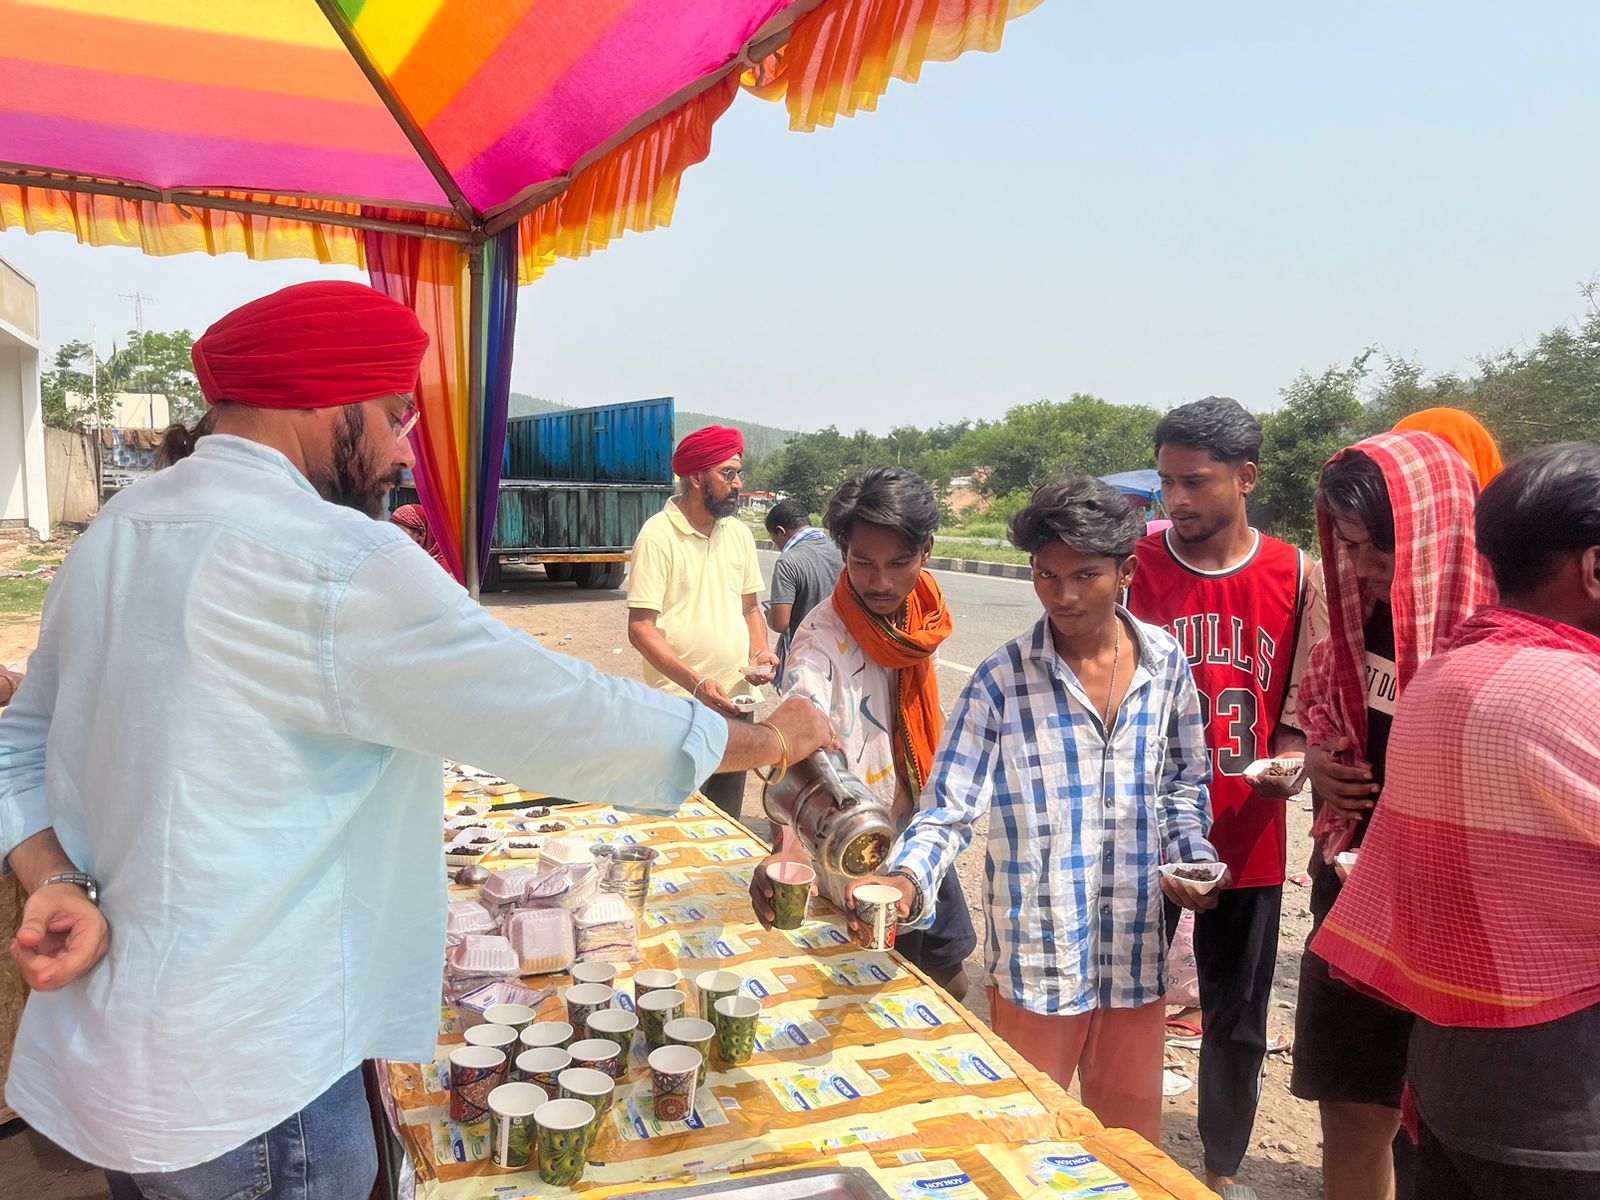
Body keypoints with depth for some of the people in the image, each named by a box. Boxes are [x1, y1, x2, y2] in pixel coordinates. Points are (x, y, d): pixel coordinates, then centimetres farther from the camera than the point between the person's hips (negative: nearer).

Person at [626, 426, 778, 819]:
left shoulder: (738, 533, 10)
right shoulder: (658, 535, -10)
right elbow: (640, 628, -14)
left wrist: (760, 652, 0)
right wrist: (697, 684, -23)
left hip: (735, 702, 6)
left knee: (726, 822, 15)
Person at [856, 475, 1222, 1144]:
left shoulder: (1166, 662, 0)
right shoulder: (1001, 681, -12)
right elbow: (948, 811, -14)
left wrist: (1190, 853, -2)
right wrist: (906, 881, -32)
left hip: (1138, 950, 3)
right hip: (1037, 956, -3)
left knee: (1132, 1140, 20)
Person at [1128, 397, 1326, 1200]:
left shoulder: (1295, 577, -2)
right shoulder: (1136, 568, -7)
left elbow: (1302, 708, 6)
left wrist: (1289, 763, -13)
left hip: (1247, 835, 2)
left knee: (1237, 1019, 15)